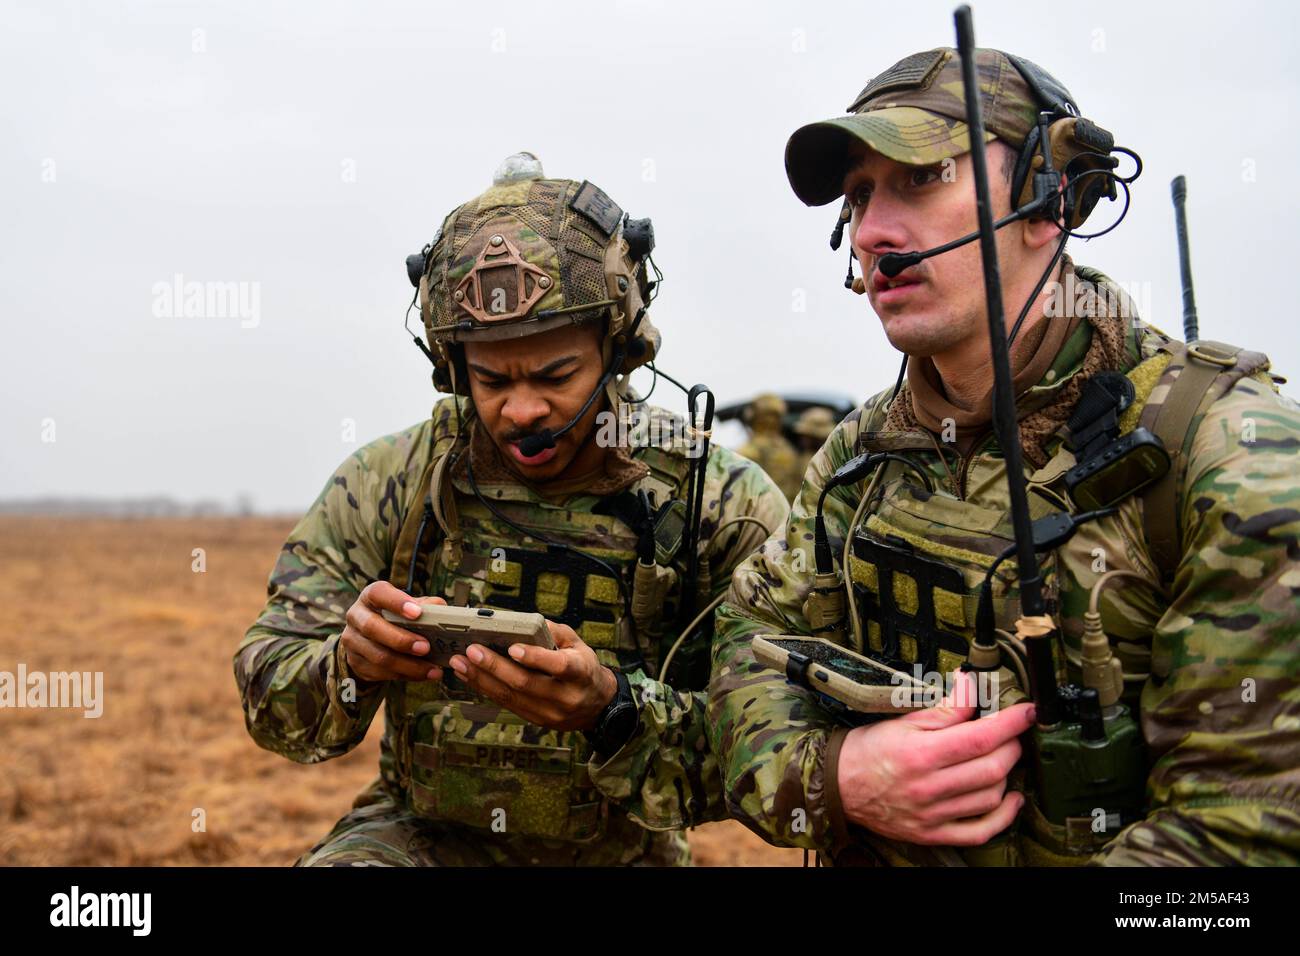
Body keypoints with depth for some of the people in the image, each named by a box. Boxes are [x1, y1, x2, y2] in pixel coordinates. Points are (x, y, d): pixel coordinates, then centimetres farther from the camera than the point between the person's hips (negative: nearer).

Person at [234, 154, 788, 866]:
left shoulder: (727, 508, -9)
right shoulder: (387, 484, -3)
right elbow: (271, 695, 0)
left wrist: (612, 708, -30)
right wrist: (349, 665, -23)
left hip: (618, 853, 2)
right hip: (419, 833, -1)